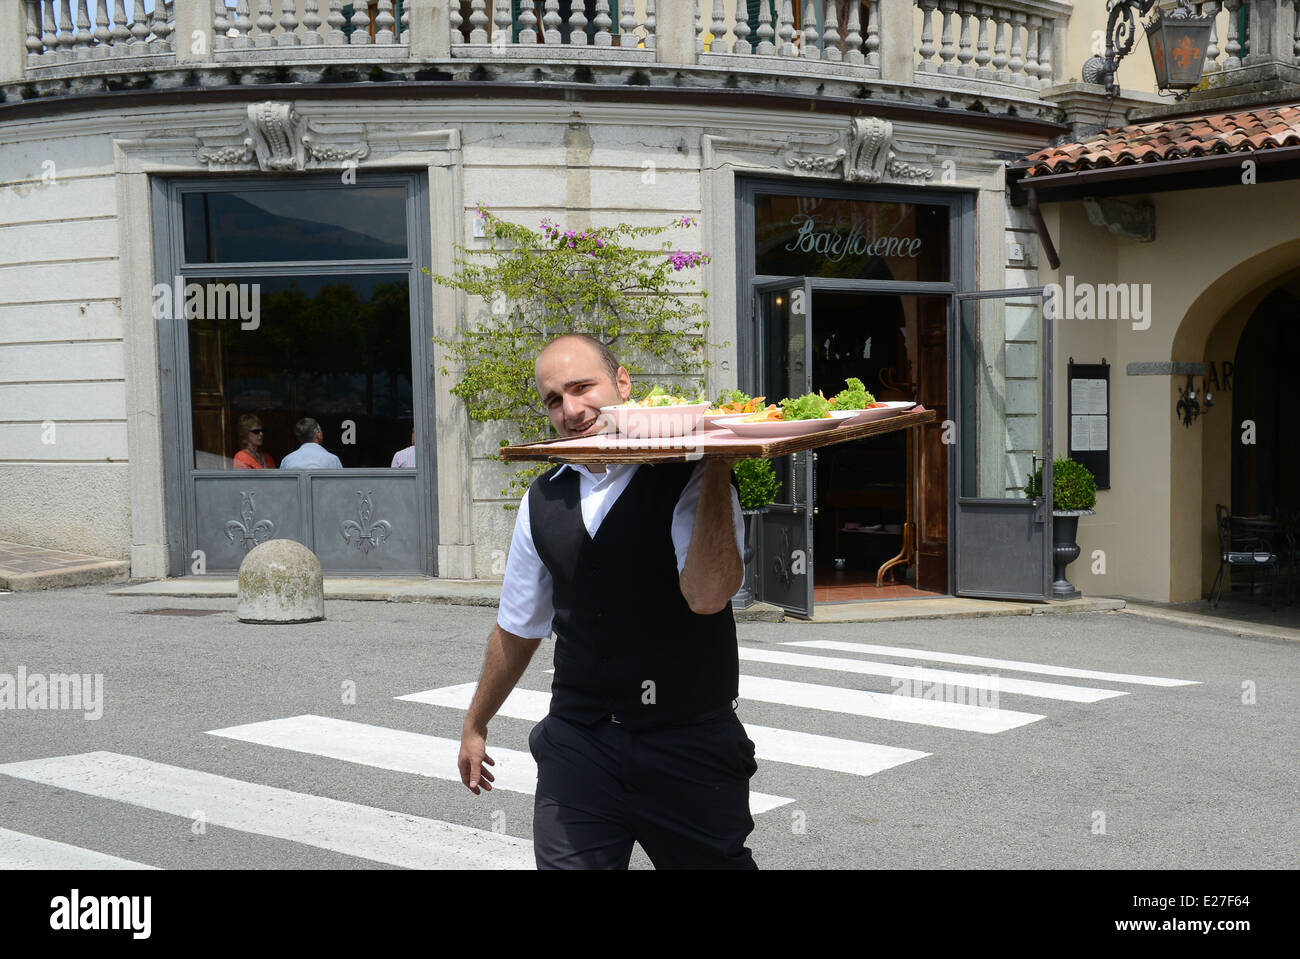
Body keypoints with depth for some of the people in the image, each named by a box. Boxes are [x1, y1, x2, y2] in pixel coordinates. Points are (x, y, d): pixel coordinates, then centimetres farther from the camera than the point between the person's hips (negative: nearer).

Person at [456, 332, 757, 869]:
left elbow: (708, 595, -26)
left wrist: (717, 467, -28)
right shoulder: (542, 501, 6)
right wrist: (475, 726, 26)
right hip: (578, 749, 3)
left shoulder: (688, 480, -9)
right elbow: (518, 629, 19)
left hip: (689, 748, -3)